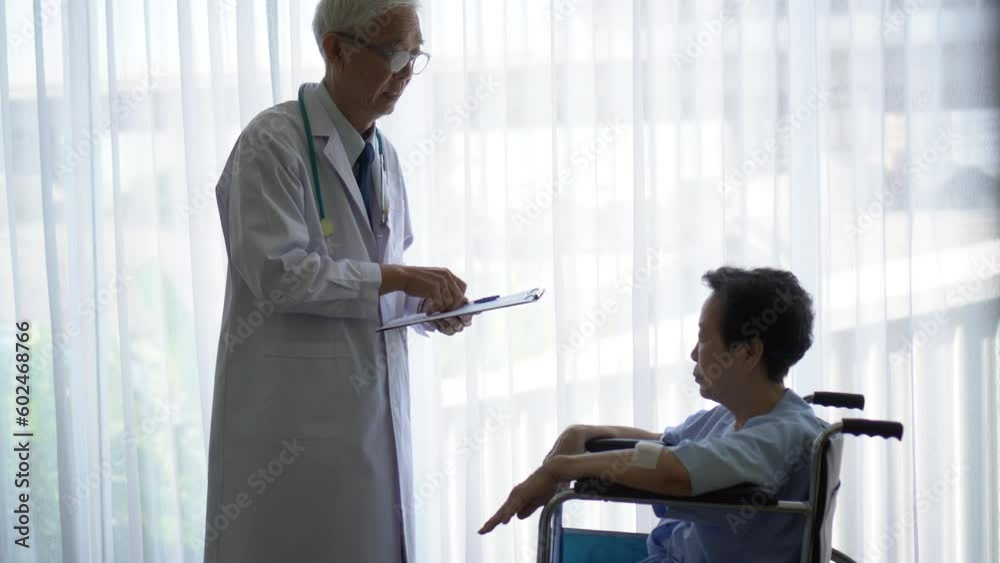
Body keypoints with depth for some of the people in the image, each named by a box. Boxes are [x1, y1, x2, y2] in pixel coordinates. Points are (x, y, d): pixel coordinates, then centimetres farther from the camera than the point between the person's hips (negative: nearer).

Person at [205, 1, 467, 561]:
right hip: (294, 415, -7)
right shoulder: (273, 142, -12)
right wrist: (396, 278, -19)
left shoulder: (383, 155, 12)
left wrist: (429, 302, 0)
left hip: (374, 408, 7)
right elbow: (277, 272, -21)